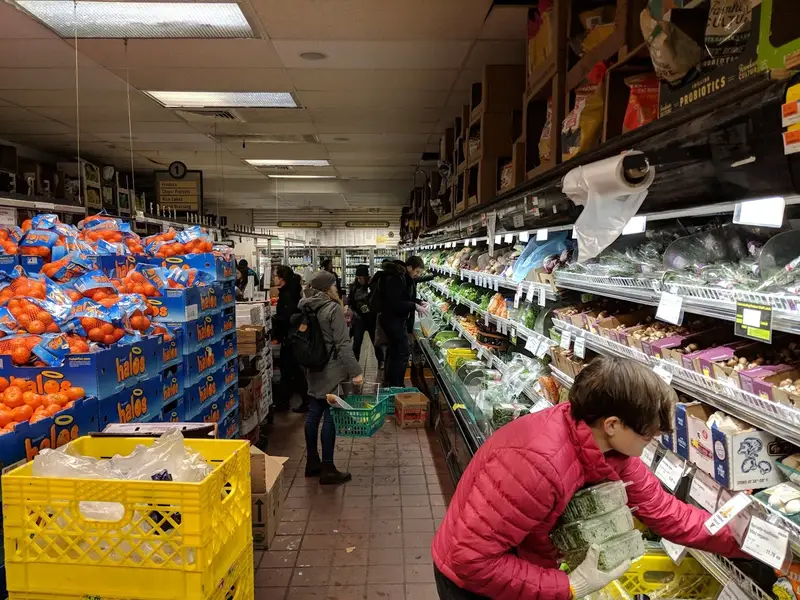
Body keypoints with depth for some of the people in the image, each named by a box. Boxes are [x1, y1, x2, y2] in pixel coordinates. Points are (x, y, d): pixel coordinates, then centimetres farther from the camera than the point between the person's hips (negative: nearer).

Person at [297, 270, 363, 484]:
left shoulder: (305, 308, 6)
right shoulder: (333, 308, -15)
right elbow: (343, 344, -19)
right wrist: (355, 371, -18)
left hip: (313, 369, 8)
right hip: (331, 371, -8)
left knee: (314, 413, 14)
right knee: (330, 416, -2)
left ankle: (312, 462, 25)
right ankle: (327, 469, 5)